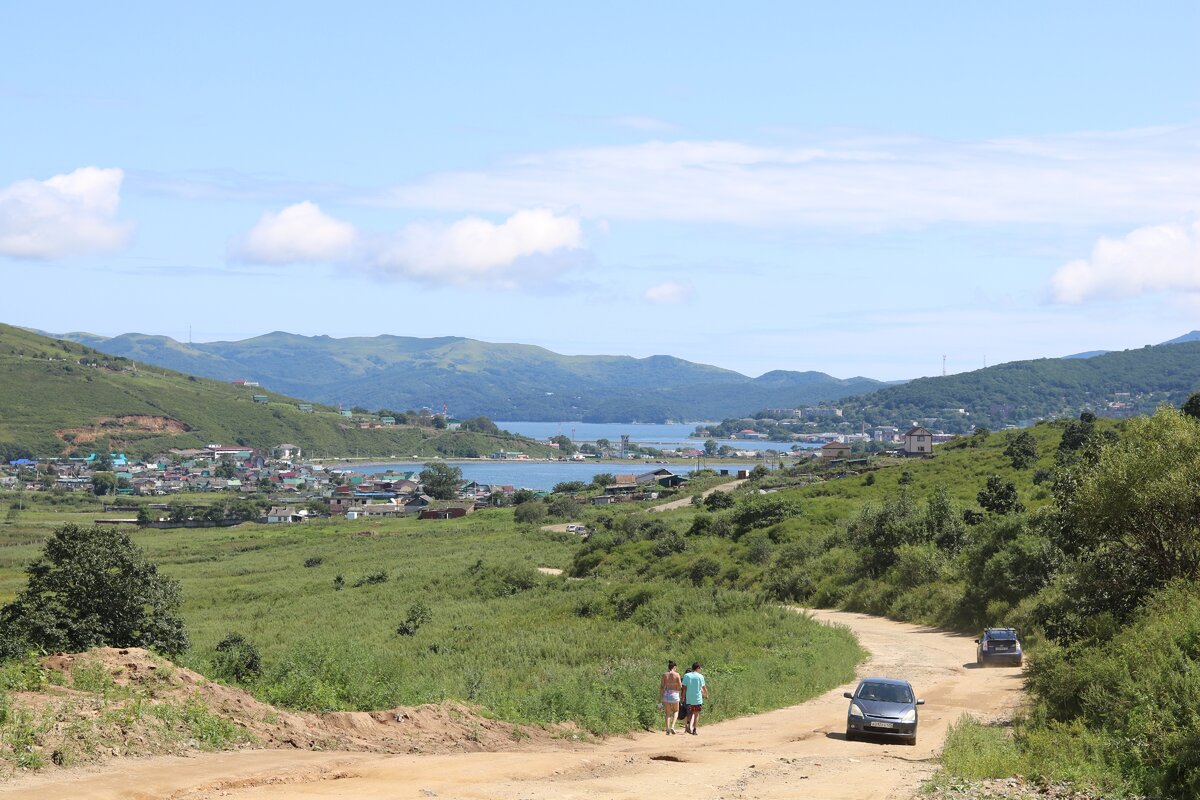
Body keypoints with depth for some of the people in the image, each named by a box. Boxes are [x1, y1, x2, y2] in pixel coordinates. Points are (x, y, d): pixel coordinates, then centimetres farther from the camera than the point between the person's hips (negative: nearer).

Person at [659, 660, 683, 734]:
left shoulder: (664, 674, 0)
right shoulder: (676, 675, -6)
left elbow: (661, 686, -1)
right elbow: (680, 686, -6)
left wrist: (660, 696, 4)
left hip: (666, 694, 2)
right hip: (674, 694, -2)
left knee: (667, 713, 8)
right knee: (676, 711, 18)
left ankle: (668, 730, 1)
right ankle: (672, 726, -1)